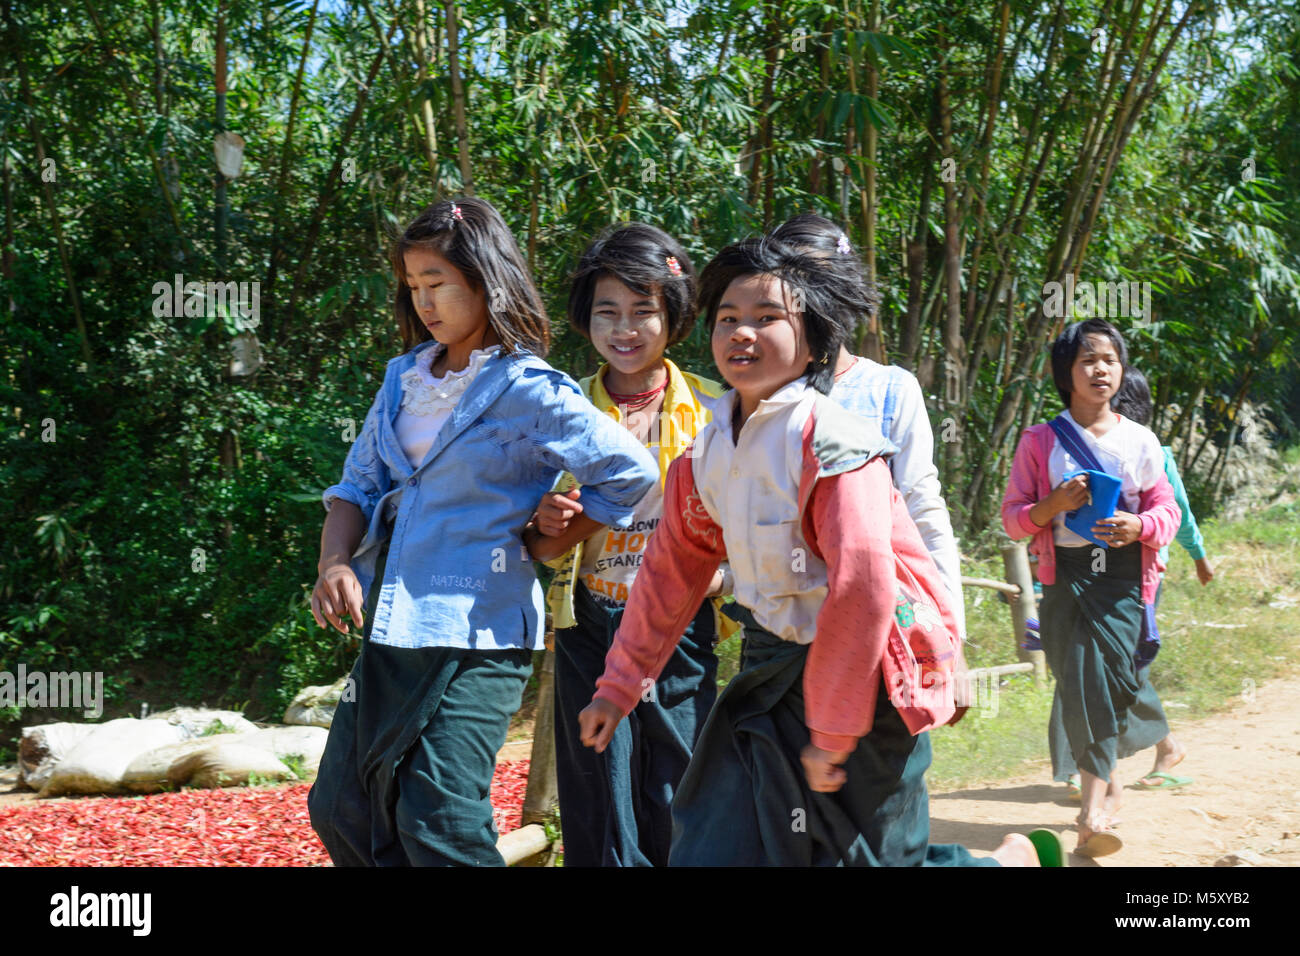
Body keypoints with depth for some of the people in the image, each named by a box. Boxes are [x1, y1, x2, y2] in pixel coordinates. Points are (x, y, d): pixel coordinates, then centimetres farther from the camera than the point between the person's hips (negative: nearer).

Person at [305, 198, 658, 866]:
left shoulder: (529, 392, -10)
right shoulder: (405, 377, 12)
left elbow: (630, 472, -13)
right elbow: (358, 485, 14)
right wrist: (335, 563, -4)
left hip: (474, 635, -8)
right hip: (389, 630, 8)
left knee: (439, 825, -11)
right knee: (340, 811, 11)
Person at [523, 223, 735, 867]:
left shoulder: (711, 409, 1)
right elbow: (540, 548, 11)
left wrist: (719, 575, -16)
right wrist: (548, 527, -11)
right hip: (589, 631, 1)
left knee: (681, 821, 3)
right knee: (601, 833, 5)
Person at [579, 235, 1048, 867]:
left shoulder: (830, 444, -21)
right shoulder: (709, 450, 3)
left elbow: (862, 589, -26)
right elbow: (671, 567, 12)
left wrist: (832, 731, -22)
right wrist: (620, 684, 14)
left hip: (860, 672, -7)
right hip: (771, 671, 7)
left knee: (870, 854, 4)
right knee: (711, 847, 5)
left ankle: (1008, 860, 31)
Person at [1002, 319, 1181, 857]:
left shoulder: (1140, 442, 10)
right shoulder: (1040, 442, 6)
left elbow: (1167, 510, 11)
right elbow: (1013, 518, 5)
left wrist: (1139, 526, -11)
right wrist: (1056, 504, -14)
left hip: (1124, 576, 0)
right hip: (1066, 575, 0)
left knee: (1106, 684, -10)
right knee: (1081, 687, -10)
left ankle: (1092, 812, -7)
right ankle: (1108, 779, 8)